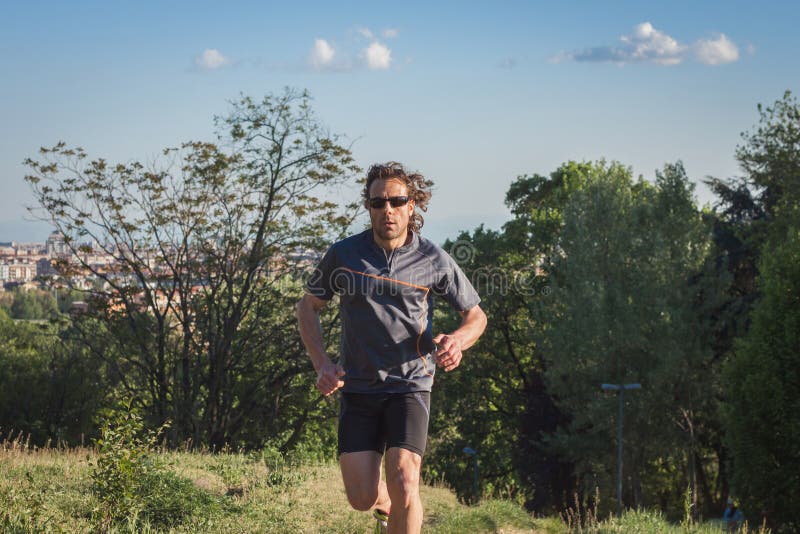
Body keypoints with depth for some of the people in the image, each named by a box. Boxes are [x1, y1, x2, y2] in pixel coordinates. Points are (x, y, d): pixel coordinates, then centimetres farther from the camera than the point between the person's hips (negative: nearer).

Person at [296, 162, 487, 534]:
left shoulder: (434, 260, -3)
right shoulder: (343, 255, -2)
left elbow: (475, 315, 8)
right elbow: (308, 307, 12)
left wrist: (457, 341, -15)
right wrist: (322, 364, -2)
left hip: (410, 385, -1)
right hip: (358, 388, 1)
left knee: (403, 481, -20)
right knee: (362, 498, -4)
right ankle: (387, 504, 33)